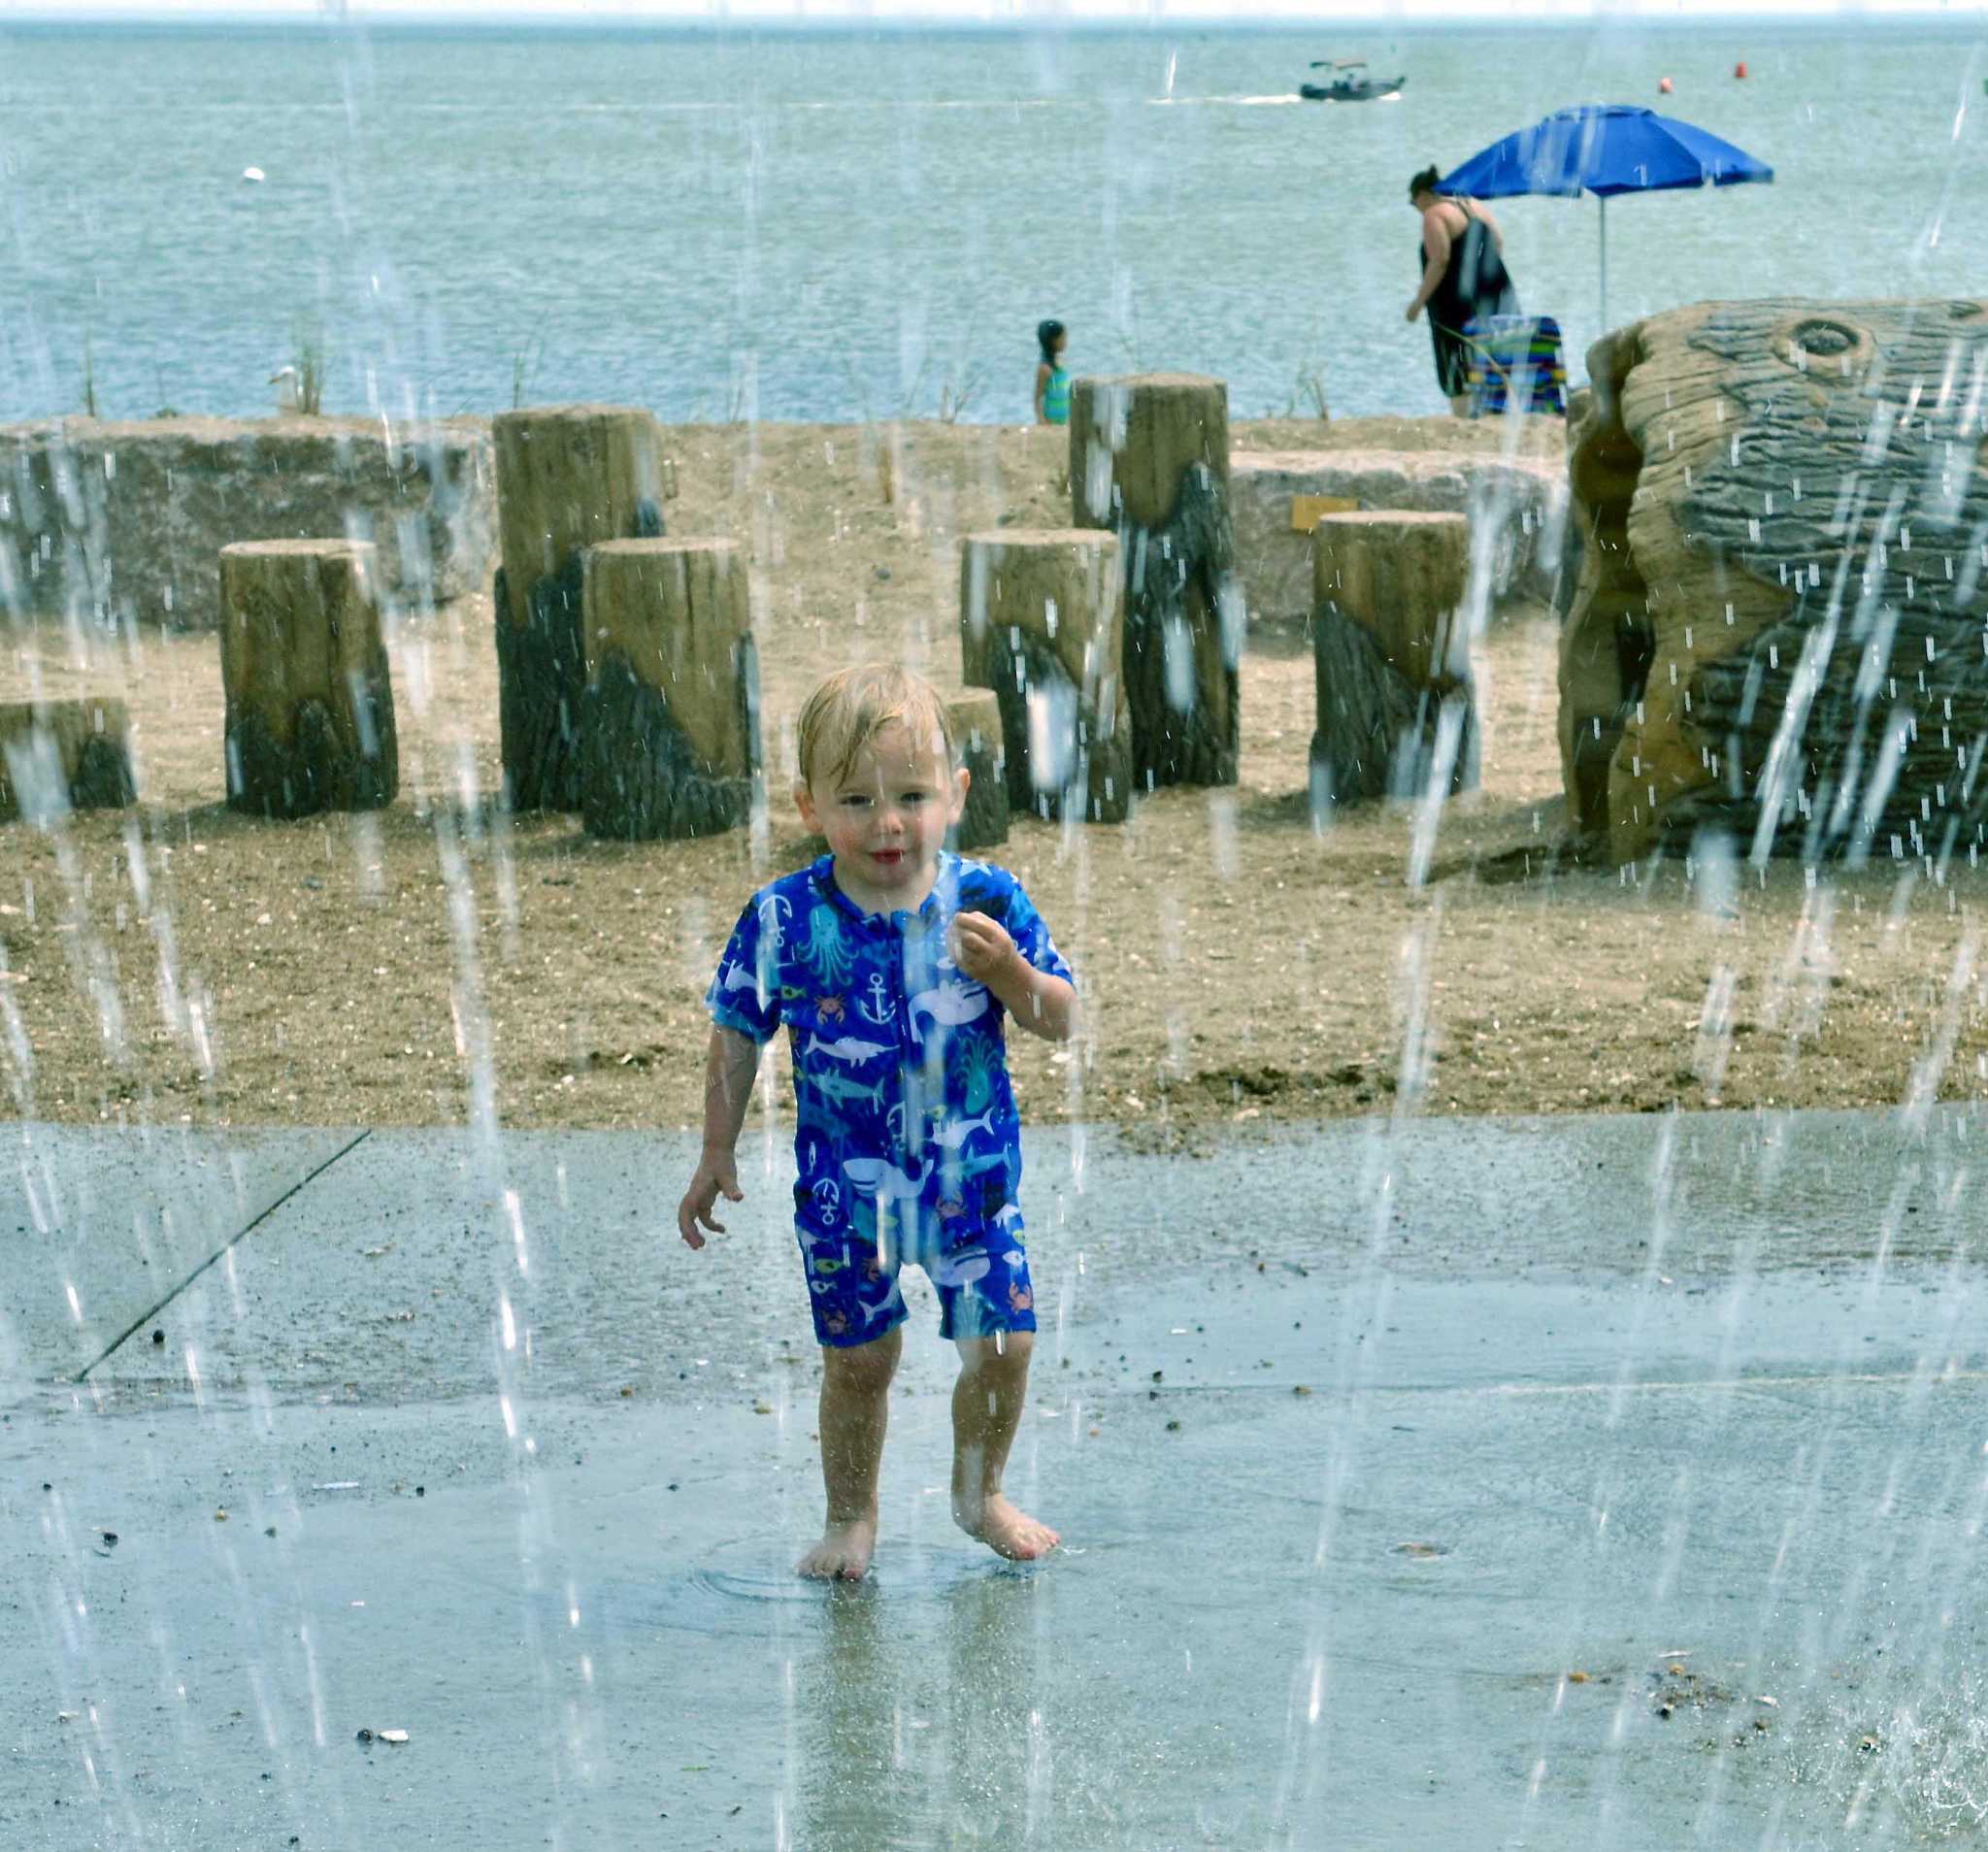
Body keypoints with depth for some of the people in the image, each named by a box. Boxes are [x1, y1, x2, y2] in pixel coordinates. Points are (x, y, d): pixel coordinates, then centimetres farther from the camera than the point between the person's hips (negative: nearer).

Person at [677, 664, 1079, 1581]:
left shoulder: (986, 901, -10)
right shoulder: (784, 919, -11)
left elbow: (1060, 1020, -5)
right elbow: (736, 1035, 0)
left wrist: (1005, 969, -25)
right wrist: (717, 1155, 2)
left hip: (973, 1172, 1)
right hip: (844, 1184, -1)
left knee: (1004, 1344, 6)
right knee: (857, 1361, 9)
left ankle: (979, 1493, 33)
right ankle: (851, 1517, 32)